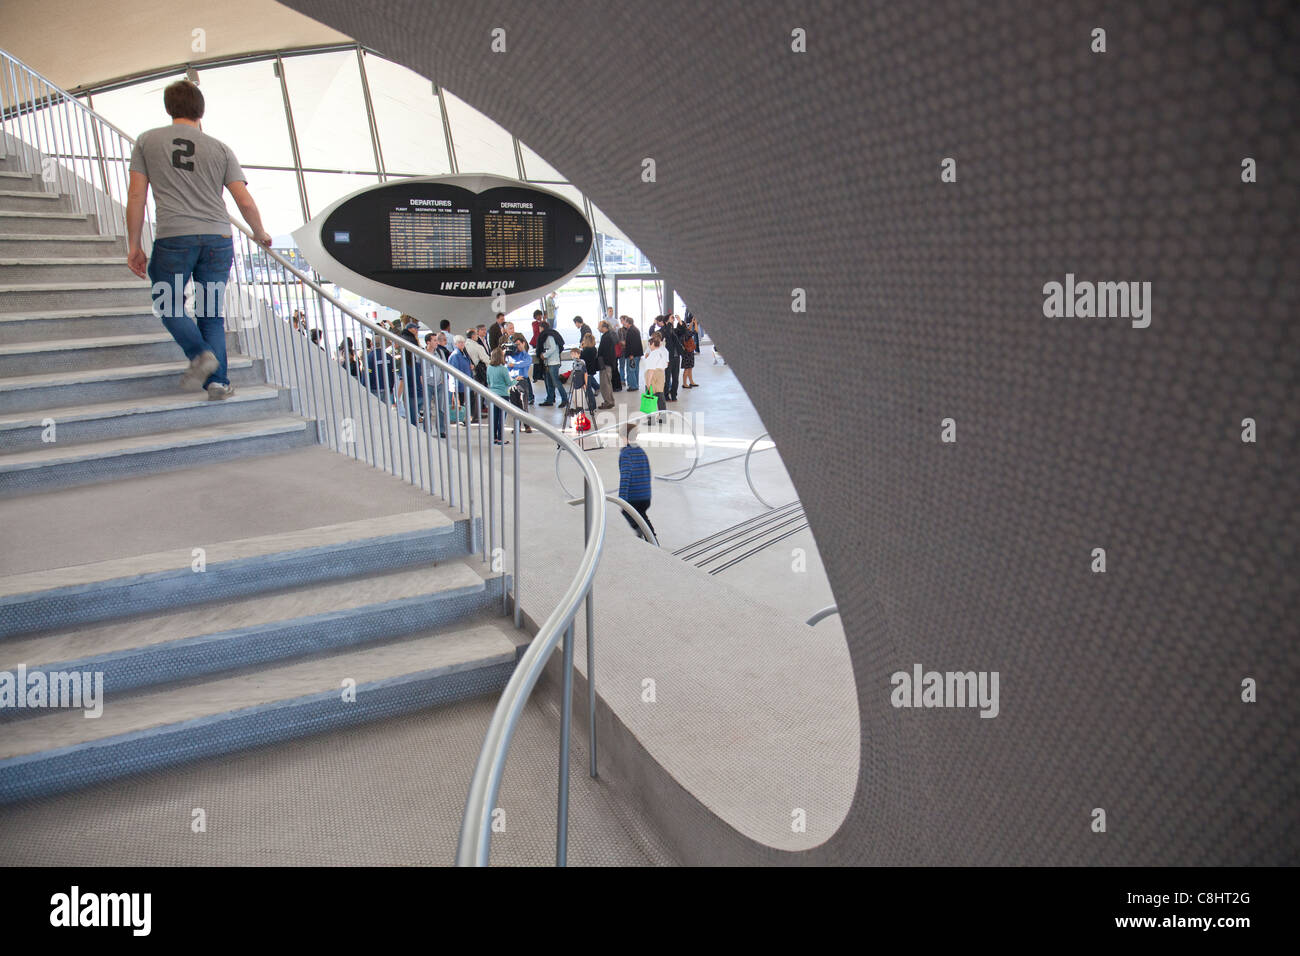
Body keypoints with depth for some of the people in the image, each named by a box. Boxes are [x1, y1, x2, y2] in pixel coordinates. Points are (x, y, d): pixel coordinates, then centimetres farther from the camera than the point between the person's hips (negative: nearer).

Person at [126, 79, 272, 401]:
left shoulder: (147, 141, 9)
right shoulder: (220, 148, 10)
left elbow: (136, 197, 5)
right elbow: (245, 201, 3)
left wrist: (134, 246, 11)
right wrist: (260, 234, 21)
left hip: (172, 238, -1)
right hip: (218, 238, 2)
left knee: (169, 306, 16)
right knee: (211, 313, 10)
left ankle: (201, 354, -8)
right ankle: (218, 381, 3)